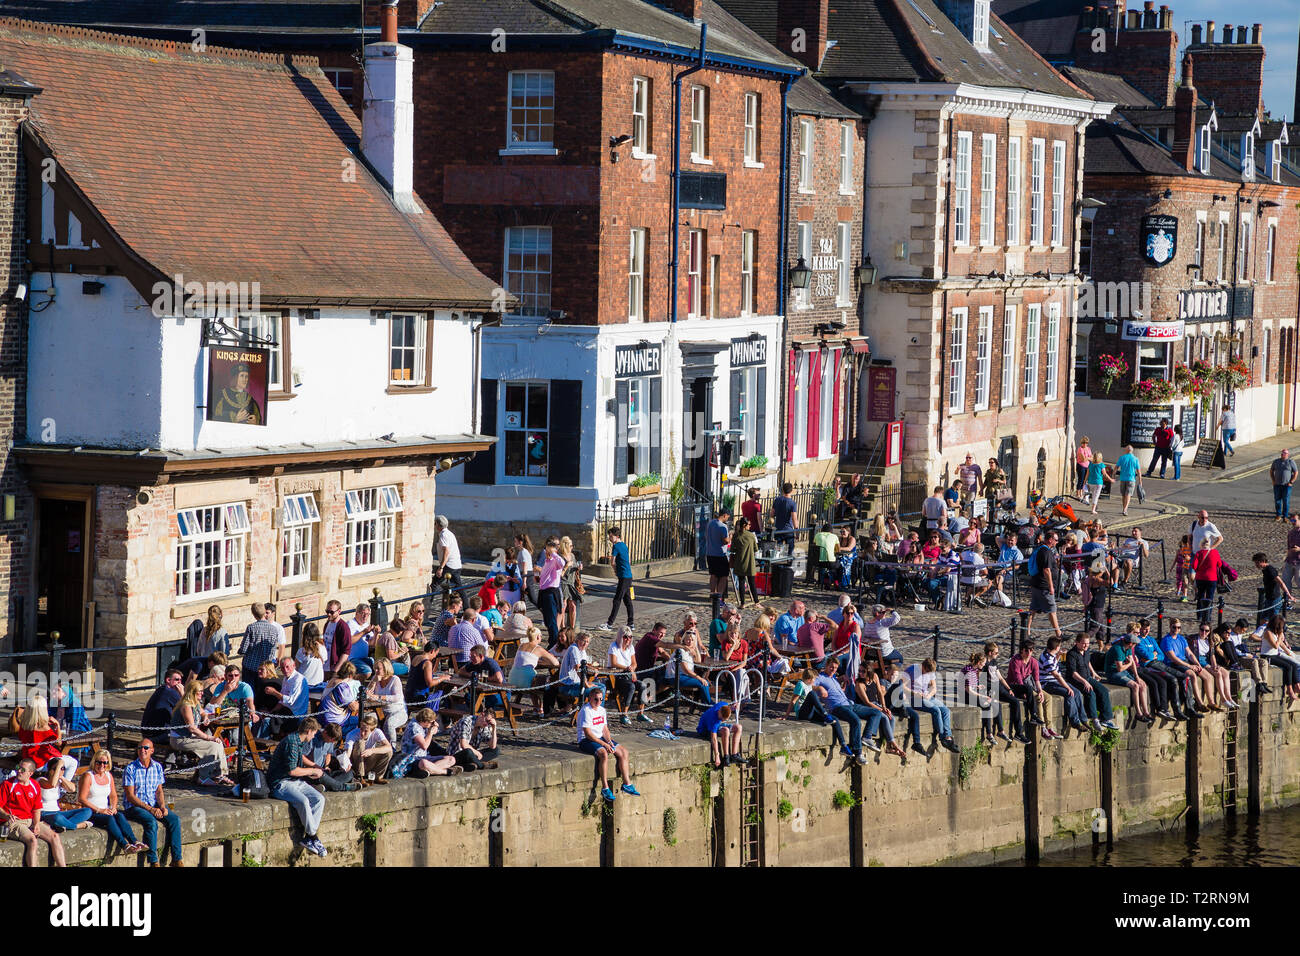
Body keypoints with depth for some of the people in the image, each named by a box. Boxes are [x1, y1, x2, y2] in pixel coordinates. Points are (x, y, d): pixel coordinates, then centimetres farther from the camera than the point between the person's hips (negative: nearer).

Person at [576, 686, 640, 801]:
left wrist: (609, 741, -4)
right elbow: (587, 733, -20)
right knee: (603, 753, -35)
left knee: (623, 751, -5)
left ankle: (627, 784, -2)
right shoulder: (586, 711, -15)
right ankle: (605, 788, -31)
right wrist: (604, 744, -21)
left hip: (600, 738, 9)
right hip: (586, 740, -9)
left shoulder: (601, 710, 12)